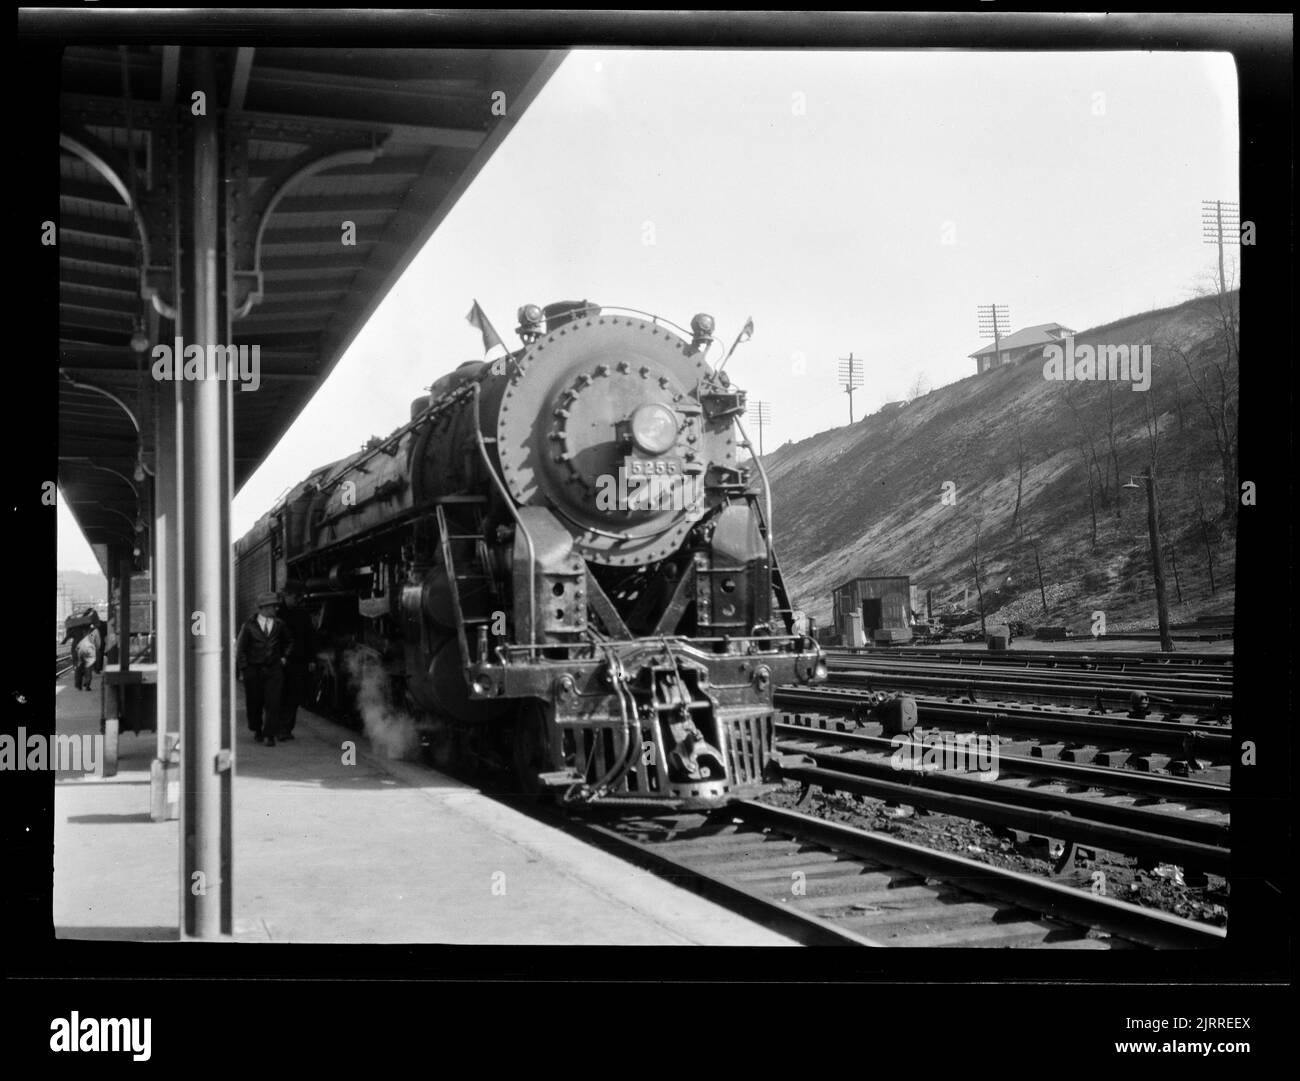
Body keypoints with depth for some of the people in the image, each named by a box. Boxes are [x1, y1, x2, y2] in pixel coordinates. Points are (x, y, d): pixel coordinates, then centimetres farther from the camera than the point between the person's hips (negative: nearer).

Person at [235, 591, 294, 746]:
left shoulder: (279, 624, 5)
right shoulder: (249, 626, -2)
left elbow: (289, 641, 23)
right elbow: (241, 648, 0)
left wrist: (284, 656, 10)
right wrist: (242, 669, -6)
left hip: (274, 669, 1)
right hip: (253, 668, -1)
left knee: (273, 703, -8)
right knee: (254, 703, 9)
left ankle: (269, 735, -5)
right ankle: (257, 730, 31)